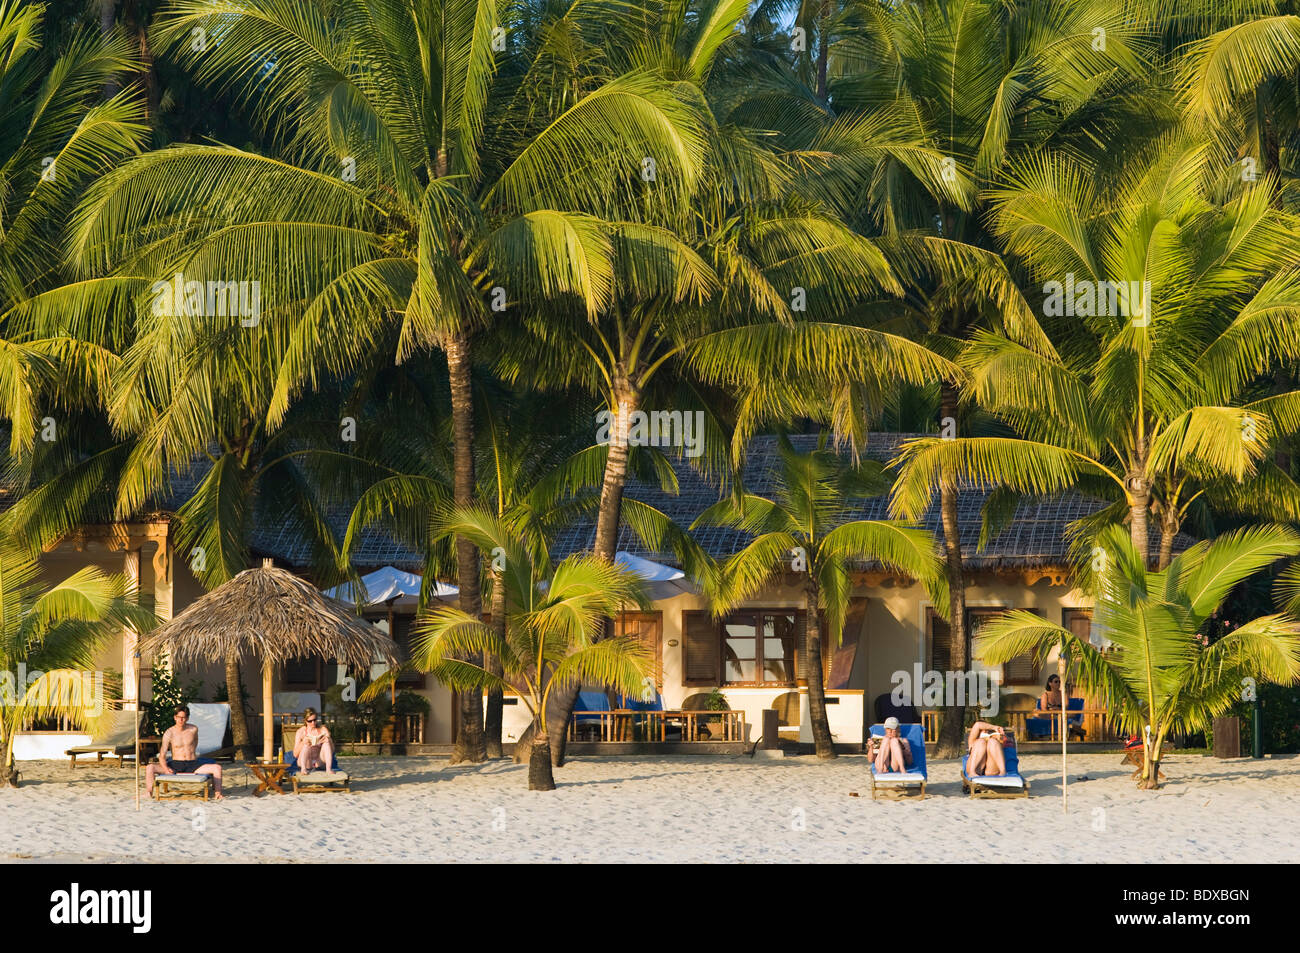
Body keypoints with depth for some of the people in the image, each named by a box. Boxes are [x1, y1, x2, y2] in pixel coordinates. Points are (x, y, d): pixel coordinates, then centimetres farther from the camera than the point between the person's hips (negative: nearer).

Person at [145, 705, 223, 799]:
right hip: (175, 765, -1)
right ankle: (148, 793, -22)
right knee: (150, 768, -25)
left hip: (192, 764, 1)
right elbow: (162, 756, -12)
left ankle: (218, 794, -22)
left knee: (217, 768, -22)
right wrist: (165, 768, -31)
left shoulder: (193, 729, 1)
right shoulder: (169, 733, -7)